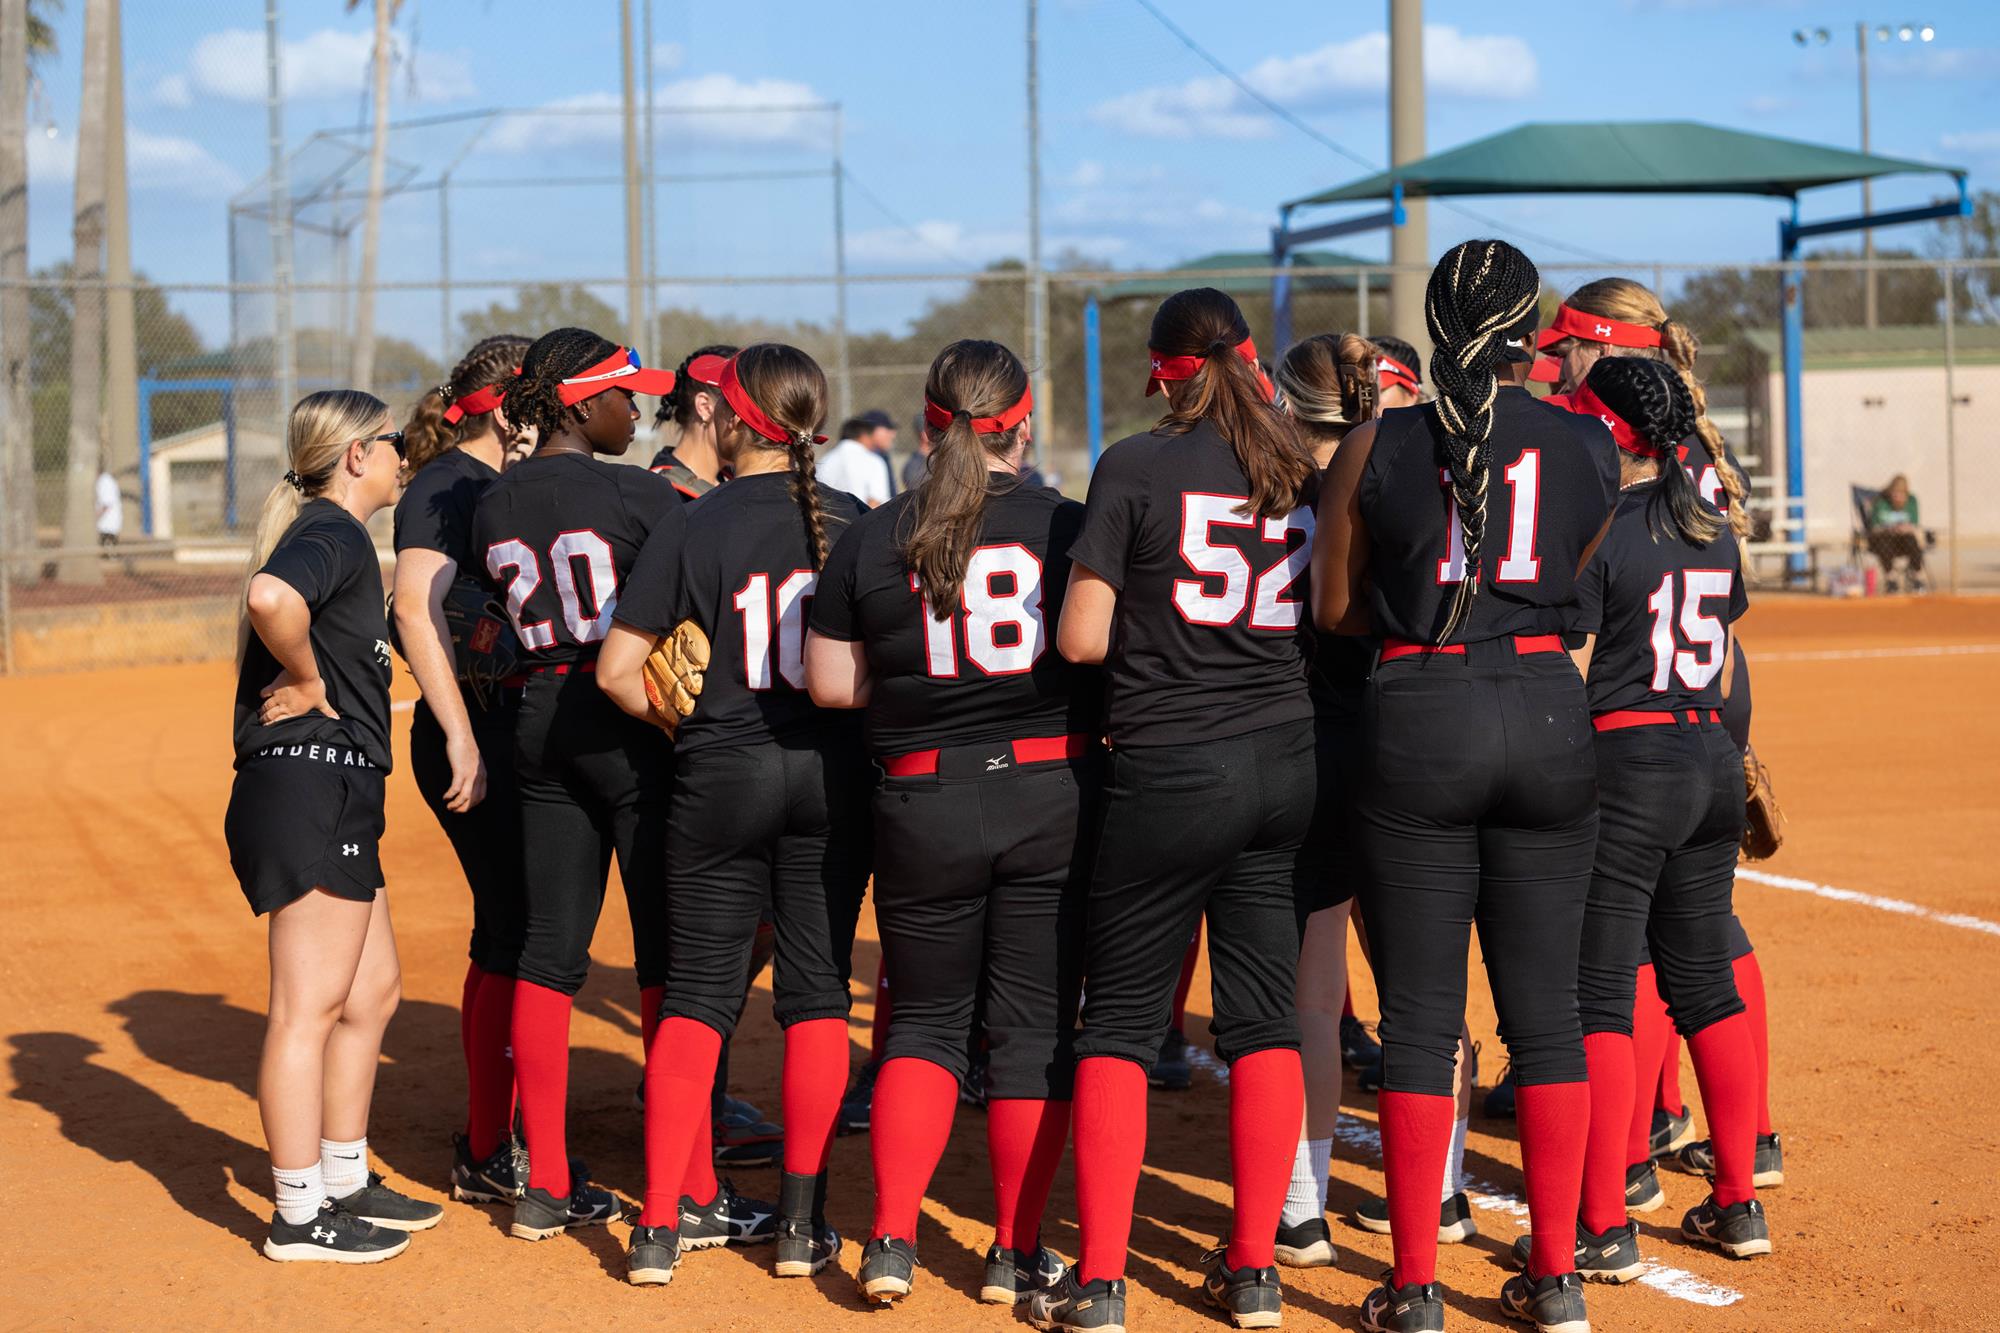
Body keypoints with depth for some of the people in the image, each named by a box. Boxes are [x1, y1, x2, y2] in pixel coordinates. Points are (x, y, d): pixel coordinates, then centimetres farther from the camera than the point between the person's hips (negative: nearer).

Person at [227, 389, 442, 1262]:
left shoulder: (332, 535, 19)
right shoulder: (331, 534, -13)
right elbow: (271, 598, -34)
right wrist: (310, 682, -19)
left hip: (336, 794, 11)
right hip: (311, 787, -11)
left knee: (372, 989, 18)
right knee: (309, 1007, -6)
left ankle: (344, 1181, 27)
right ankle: (300, 1215, -2)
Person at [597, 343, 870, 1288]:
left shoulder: (695, 529, -8)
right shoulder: (851, 523, -2)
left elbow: (616, 670, -10)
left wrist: (679, 724, 7)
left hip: (721, 776, -1)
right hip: (829, 774, 1)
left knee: (696, 991, 5)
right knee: (817, 993, 8)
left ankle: (662, 1225, 2)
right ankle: (801, 1224, 10)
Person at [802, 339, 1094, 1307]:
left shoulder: (872, 538, -1)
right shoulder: (1070, 528, -5)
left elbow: (830, 683, 3)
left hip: (924, 808, 1)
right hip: (1050, 797, -1)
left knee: (927, 1017, 15)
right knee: (1032, 1024, 8)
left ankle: (891, 1239, 6)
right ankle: (1017, 1254, 12)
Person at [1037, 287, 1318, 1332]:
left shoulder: (1136, 467, -8)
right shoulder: (1307, 470, 5)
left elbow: (1081, 639, -9)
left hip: (1170, 767, -4)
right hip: (1291, 764, 4)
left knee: (1120, 1020, 3)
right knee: (1264, 1019, 10)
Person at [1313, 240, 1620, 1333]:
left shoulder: (1376, 448, -2)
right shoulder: (1591, 449, 2)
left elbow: (1334, 608, 5)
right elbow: (1569, 586, 9)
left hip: (1418, 720, -2)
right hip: (1547, 715, 2)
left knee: (1419, 1014, 4)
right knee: (1544, 1006, 9)